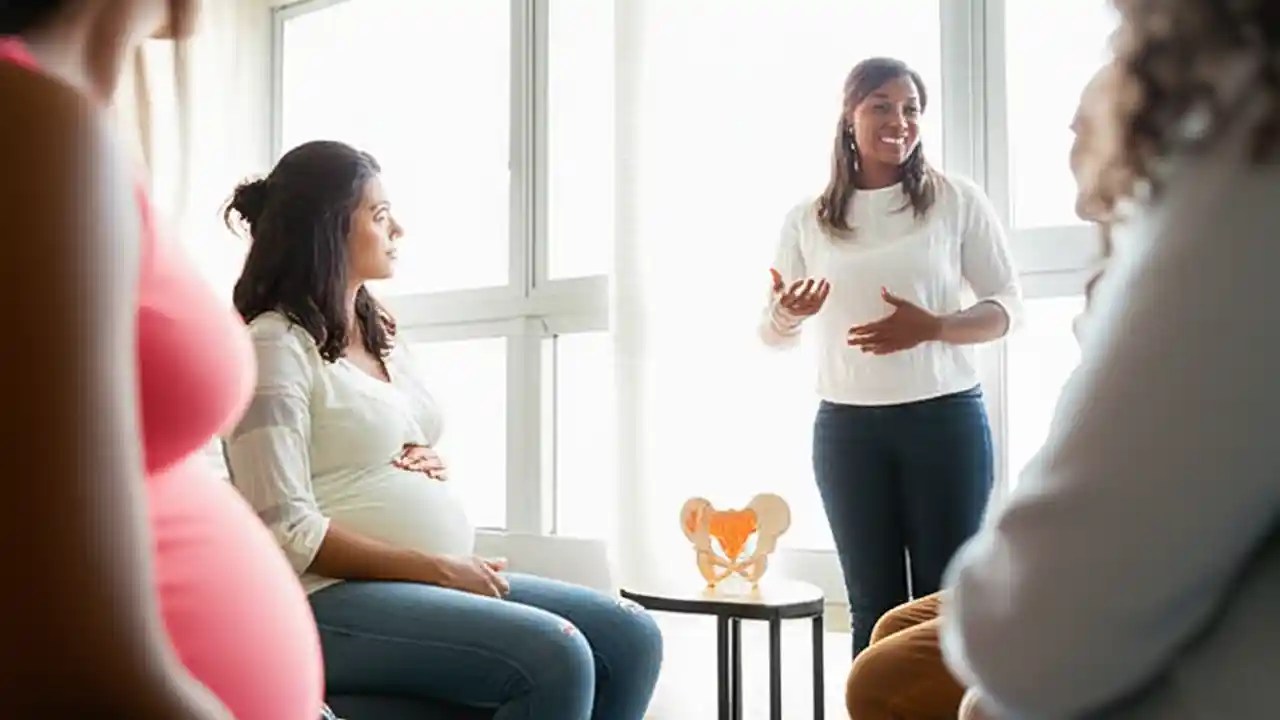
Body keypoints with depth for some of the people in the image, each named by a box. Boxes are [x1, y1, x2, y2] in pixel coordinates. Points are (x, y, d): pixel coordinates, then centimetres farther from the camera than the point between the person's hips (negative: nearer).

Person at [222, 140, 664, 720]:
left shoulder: (380, 332, 18)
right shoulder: (276, 346, -9)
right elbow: (287, 531, -16)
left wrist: (466, 567, 2)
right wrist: (435, 568, -16)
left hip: (442, 579, 8)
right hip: (334, 598, -8)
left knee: (629, 636, -6)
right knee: (555, 657, -27)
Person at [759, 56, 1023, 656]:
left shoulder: (956, 199, 1)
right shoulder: (808, 220, 6)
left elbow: (1006, 306, 2)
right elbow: (773, 333, 13)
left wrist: (931, 328, -17)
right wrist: (786, 310, -12)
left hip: (945, 419, -2)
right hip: (847, 429, 2)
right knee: (873, 609, 7)